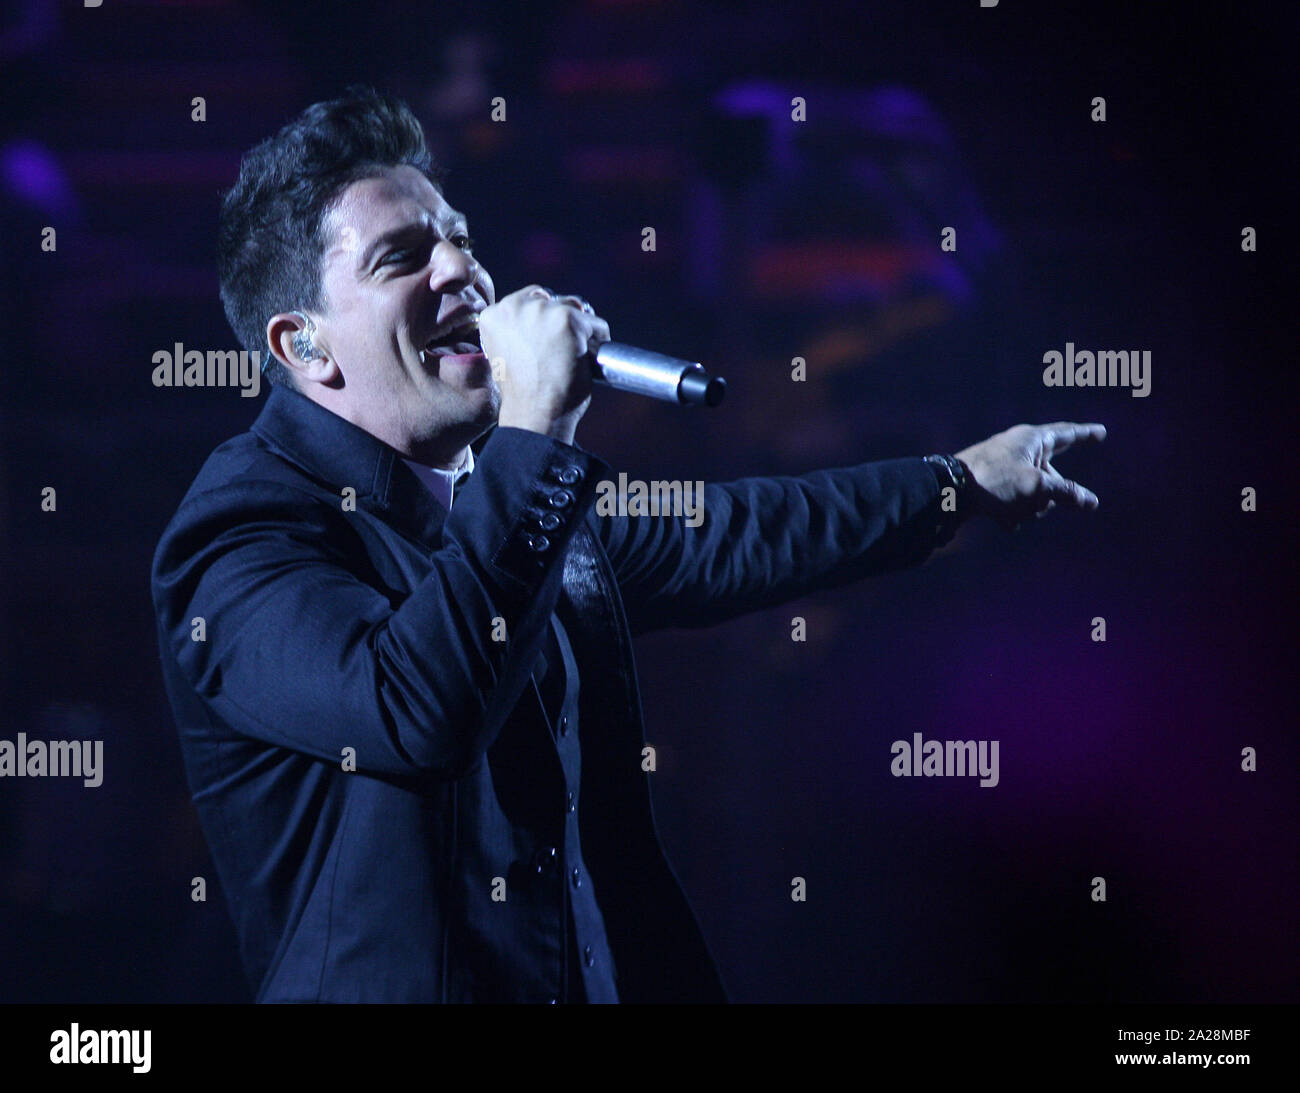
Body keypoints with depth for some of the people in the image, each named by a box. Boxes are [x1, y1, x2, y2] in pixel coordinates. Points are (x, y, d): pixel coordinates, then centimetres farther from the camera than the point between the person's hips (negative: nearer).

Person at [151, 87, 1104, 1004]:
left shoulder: (517, 486, 12)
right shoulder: (238, 536, -13)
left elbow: (714, 541, 27)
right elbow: (416, 712, -30)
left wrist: (964, 481, 35)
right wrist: (536, 432, -24)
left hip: (621, 976, 6)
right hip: (404, 987, -6)